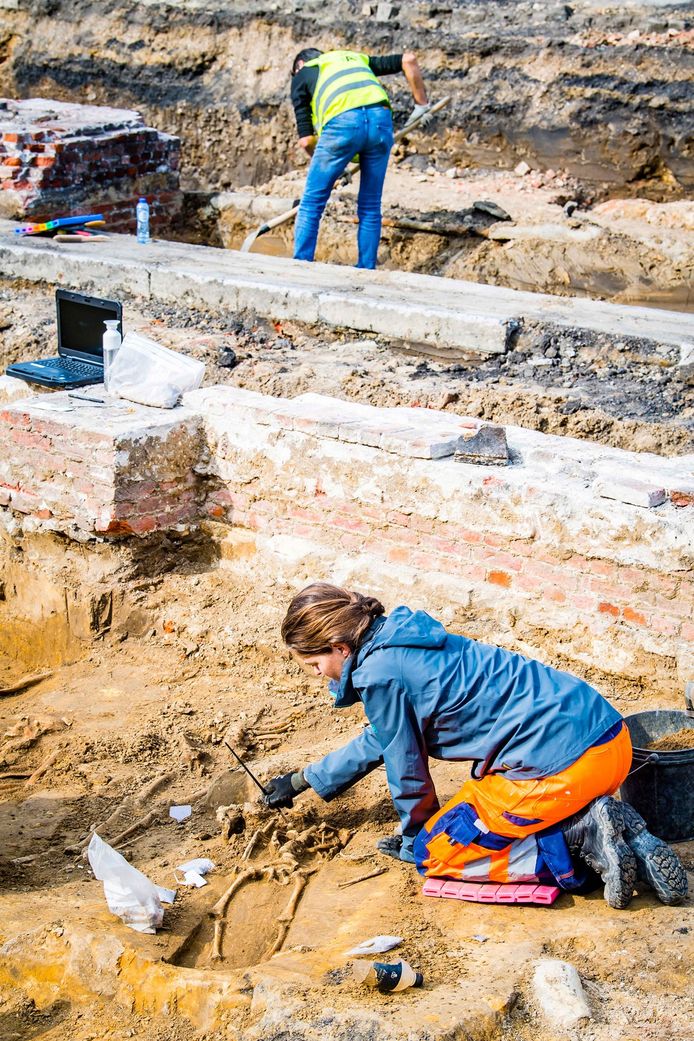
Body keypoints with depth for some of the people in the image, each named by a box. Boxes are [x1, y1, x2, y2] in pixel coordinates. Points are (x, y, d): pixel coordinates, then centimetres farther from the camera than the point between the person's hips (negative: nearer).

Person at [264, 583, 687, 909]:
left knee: (432, 851, 6)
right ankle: (628, 836, 9)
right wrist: (300, 781, 42)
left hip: (560, 760, -9)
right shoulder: (397, 642, 19)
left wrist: (414, 840, 19)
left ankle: (584, 841, -7)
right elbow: (378, 741, 33)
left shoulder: (380, 673, -11)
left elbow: (406, 768, -1)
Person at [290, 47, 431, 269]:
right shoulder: (357, 58, 36)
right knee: (370, 207, 16)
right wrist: (421, 104, 32)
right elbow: (408, 59, 25)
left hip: (342, 123, -4)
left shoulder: (301, 75, 24)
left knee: (311, 204, 11)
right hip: (381, 119, 4)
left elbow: (306, 140, 15)